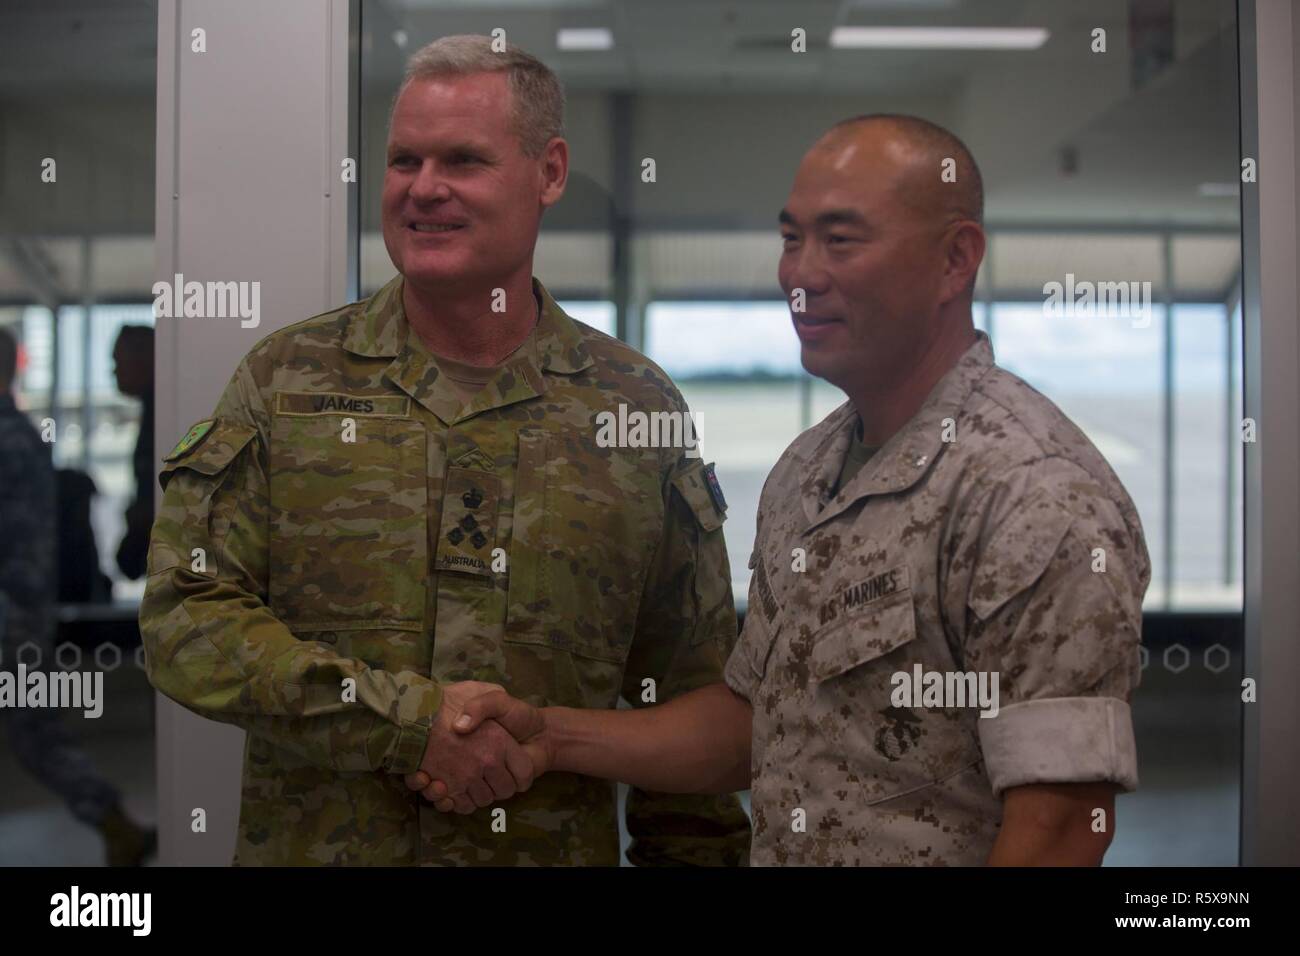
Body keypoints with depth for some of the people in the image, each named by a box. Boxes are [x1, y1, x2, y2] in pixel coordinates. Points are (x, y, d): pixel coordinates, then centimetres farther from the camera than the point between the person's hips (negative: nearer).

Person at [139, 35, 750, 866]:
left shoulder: (637, 406, 0)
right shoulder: (285, 381, -1)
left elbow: (690, 694, 3)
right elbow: (185, 619, -8)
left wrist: (688, 856, -2)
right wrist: (409, 719, -17)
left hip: (558, 849, 1)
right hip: (309, 844, 0)